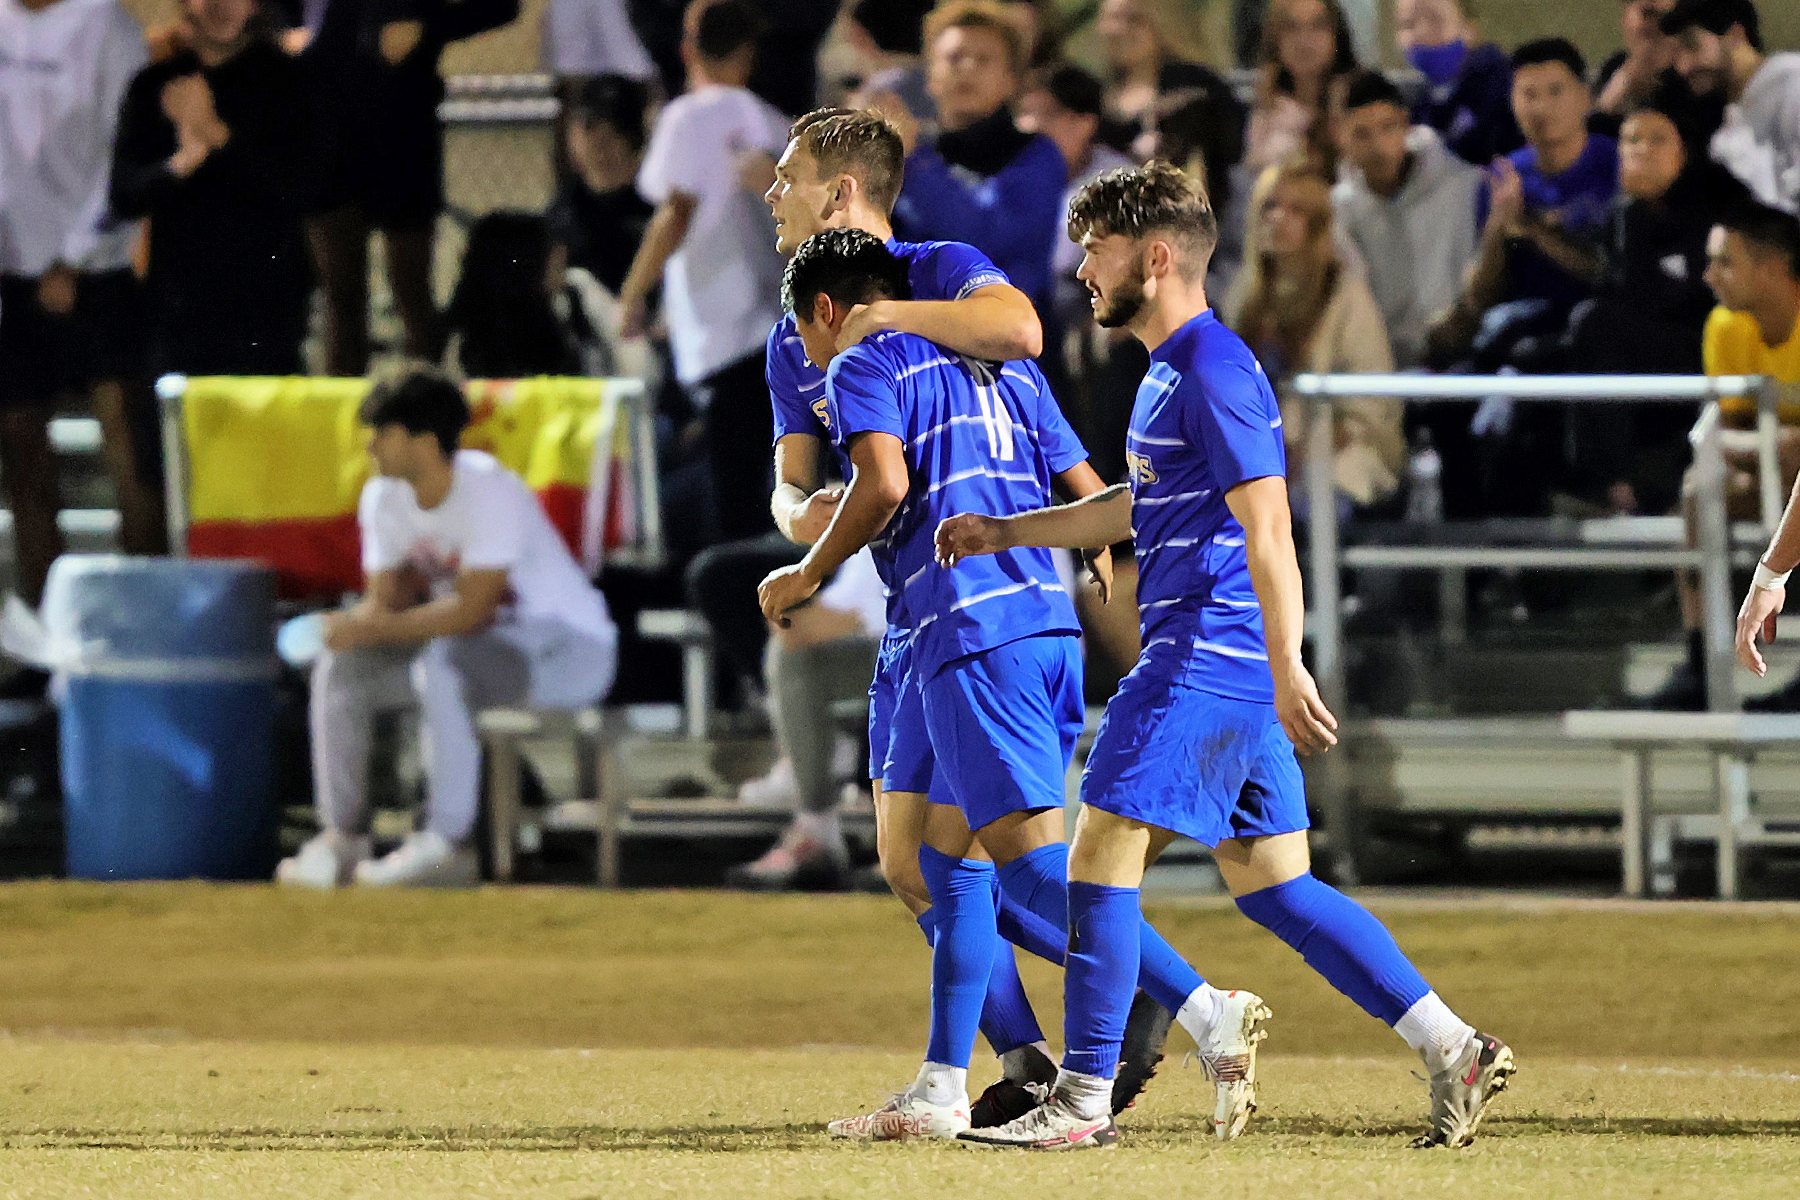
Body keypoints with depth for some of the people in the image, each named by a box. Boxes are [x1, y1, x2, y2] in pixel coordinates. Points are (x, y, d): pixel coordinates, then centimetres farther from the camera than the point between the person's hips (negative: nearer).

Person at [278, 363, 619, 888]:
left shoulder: (489, 491, -25)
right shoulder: (383, 497, 0)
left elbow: (472, 610, -30)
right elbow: (384, 603, 3)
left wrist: (375, 628, -26)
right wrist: (356, 623, -21)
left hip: (571, 650, -8)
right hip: (477, 647, 8)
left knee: (441, 665, -36)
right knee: (339, 668, -6)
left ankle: (448, 844, -32)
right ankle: (342, 837, -2)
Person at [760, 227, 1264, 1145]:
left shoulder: (863, 366, 2)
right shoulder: (1005, 371, 24)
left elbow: (885, 484, -16)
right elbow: (1090, 497, 21)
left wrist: (810, 575, -2)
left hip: (972, 633, -9)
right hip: (1050, 625, 9)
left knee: (1034, 863, -12)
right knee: (949, 857, 15)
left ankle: (1207, 1012, -24)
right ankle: (941, 1090, 15)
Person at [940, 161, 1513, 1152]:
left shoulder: (1213, 369, -13)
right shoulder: (1170, 372, 18)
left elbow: (1266, 524, -20)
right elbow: (1136, 509, 32)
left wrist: (1287, 669, -26)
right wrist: (1005, 533, 31)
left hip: (1207, 660, -10)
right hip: (1212, 662, 10)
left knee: (1102, 854, -6)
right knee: (1271, 884, 9)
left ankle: (1083, 1099, -3)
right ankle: (1452, 1049, 6)